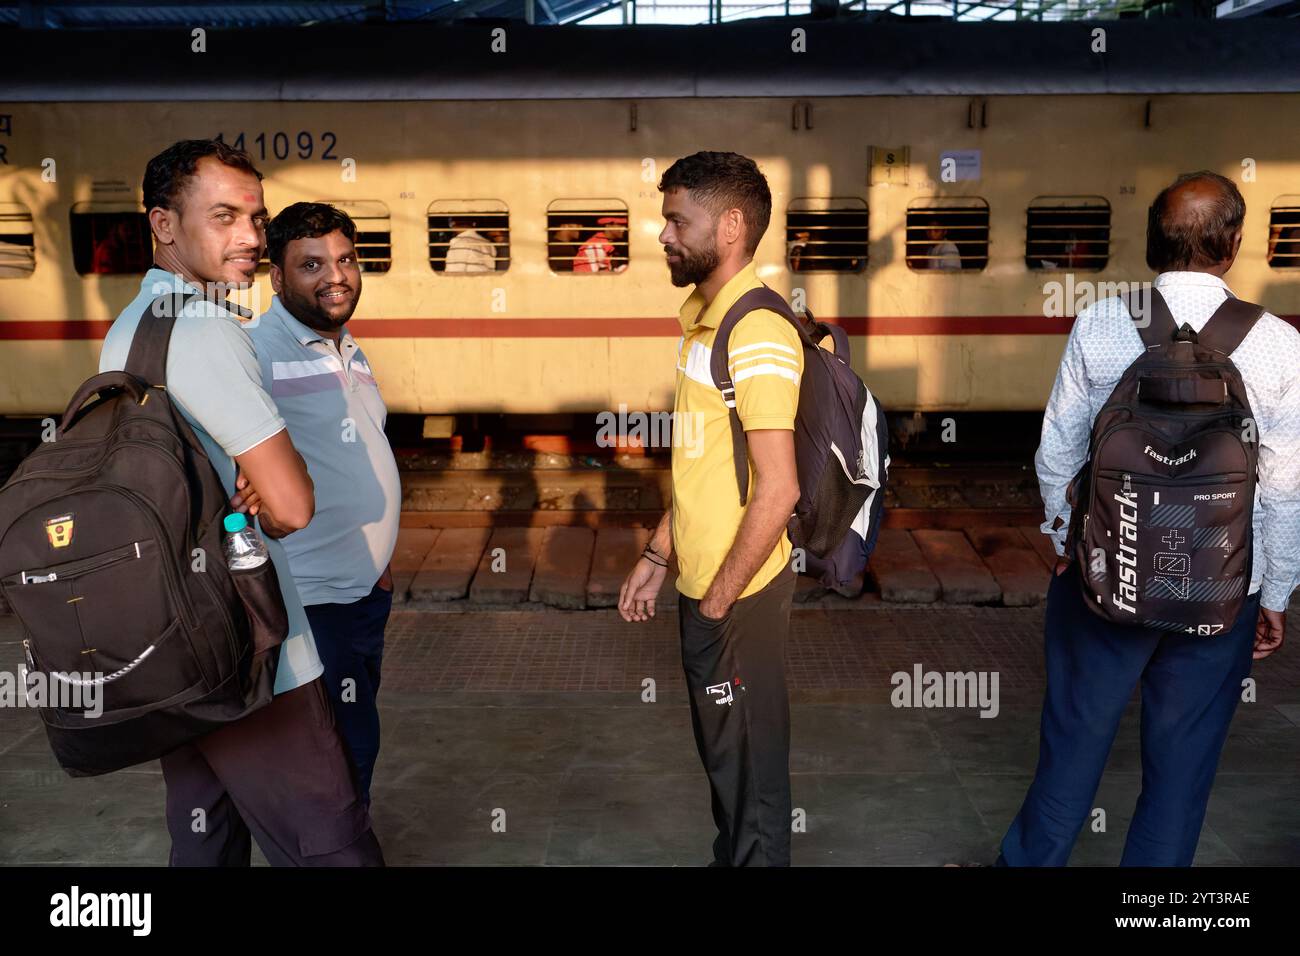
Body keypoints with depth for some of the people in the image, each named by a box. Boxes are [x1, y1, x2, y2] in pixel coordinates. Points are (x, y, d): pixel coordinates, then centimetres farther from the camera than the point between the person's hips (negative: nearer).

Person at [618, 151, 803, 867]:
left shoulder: (756, 335, -21)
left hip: (739, 595, -9)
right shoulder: (701, 318, 9)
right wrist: (657, 557, 15)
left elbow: (777, 488, -25)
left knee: (749, 763, 9)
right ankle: (730, 855, 43)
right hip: (702, 582, 9)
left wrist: (720, 600, -17)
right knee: (720, 749, 24)